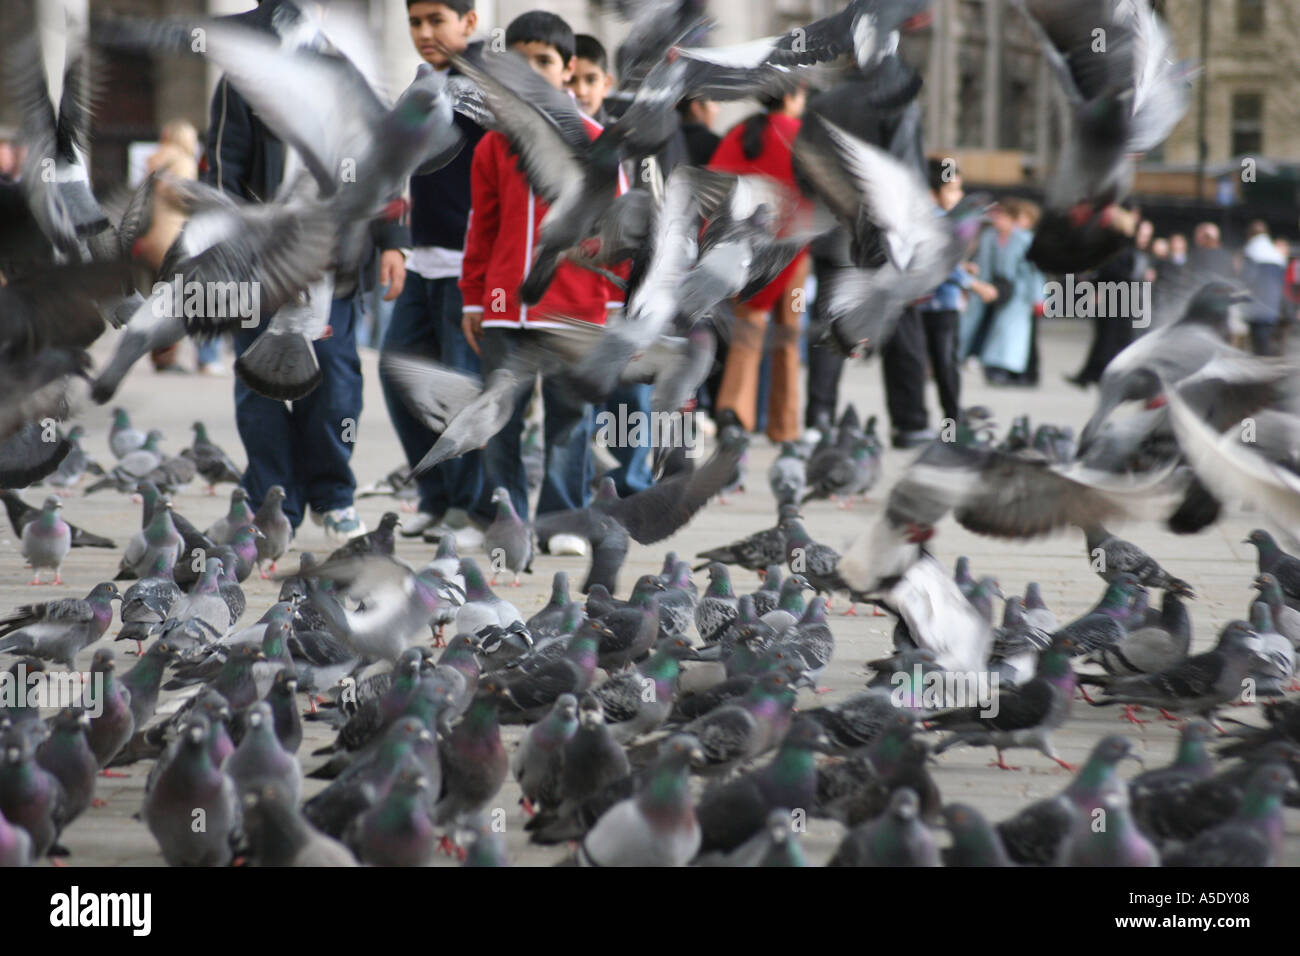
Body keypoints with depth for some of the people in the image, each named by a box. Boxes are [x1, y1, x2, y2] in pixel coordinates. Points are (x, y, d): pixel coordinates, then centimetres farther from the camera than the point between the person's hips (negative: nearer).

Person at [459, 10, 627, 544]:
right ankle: (503, 515, 13)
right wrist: (473, 299, 12)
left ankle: (563, 518, 9)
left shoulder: (592, 142, 1)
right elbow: (481, 226, 13)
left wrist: (618, 301, 0)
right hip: (505, 305, 2)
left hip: (574, 306, -2)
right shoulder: (494, 145, 9)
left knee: (570, 413, 2)